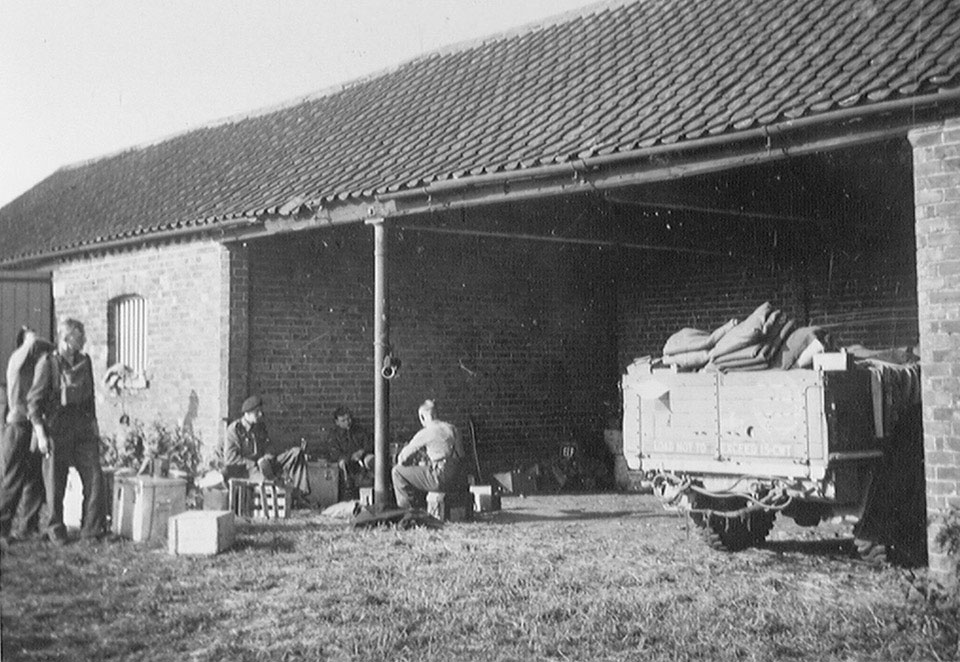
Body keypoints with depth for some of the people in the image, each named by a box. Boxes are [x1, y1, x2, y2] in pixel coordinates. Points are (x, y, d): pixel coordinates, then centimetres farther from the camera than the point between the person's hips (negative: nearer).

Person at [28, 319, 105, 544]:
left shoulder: (84, 361, 7)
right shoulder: (47, 364, -9)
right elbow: (34, 401, -9)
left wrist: (93, 423, 16)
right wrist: (40, 433, -15)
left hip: (82, 428, 5)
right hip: (57, 430, -5)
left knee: (94, 476, -2)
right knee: (55, 482, 3)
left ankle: (91, 529, 7)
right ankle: (55, 530, 19)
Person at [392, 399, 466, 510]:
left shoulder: (424, 433, -7)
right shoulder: (453, 429, 12)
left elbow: (402, 459, -3)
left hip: (441, 479, -7)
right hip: (458, 479, 7)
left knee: (397, 471, 4)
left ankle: (406, 508, 10)